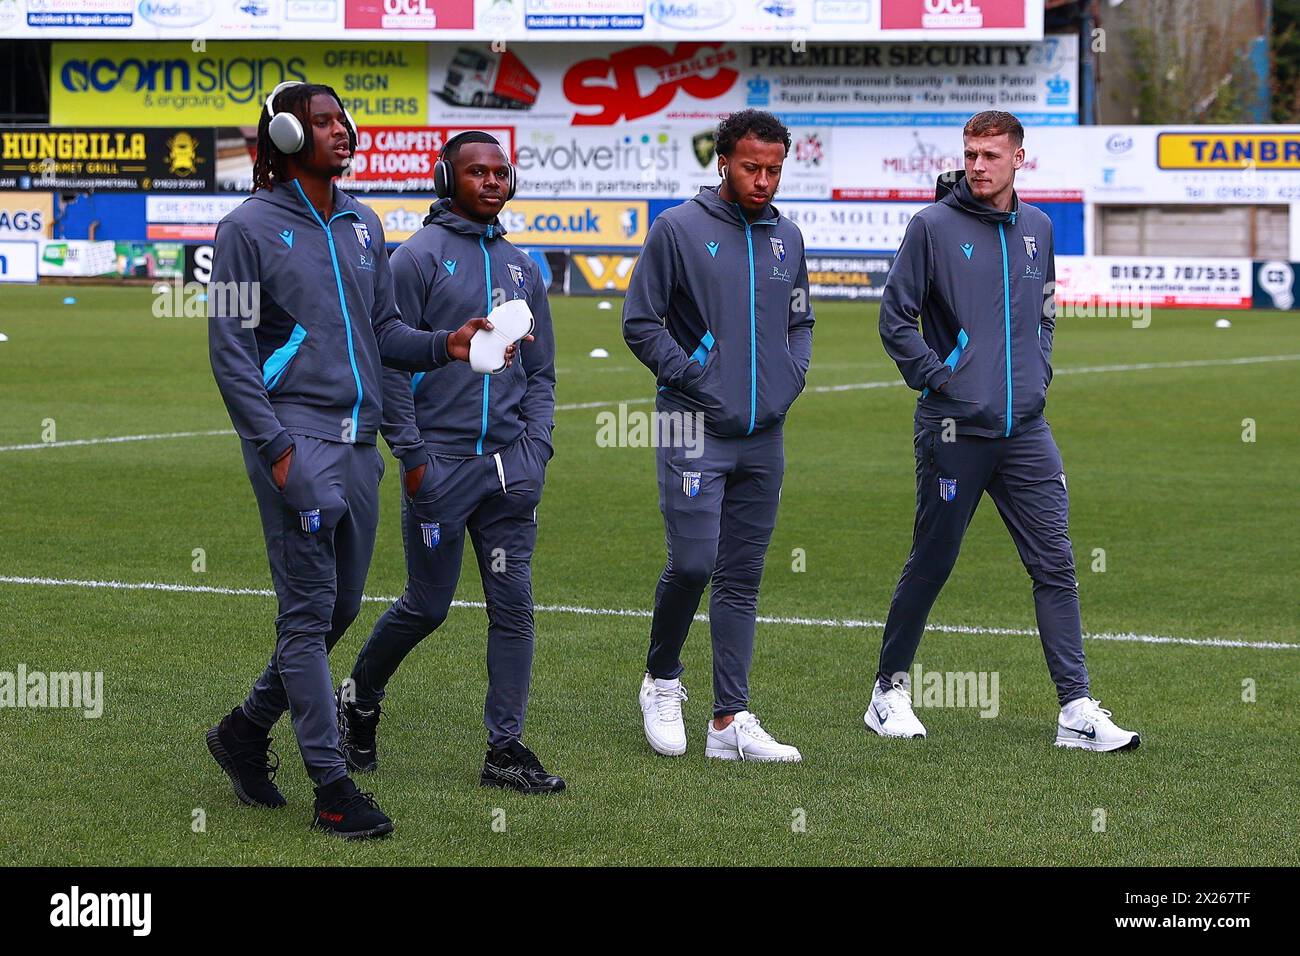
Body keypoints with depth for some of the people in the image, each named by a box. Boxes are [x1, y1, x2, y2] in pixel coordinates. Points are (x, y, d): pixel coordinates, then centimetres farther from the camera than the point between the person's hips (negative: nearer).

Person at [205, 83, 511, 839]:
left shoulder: (362, 226, 15)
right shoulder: (251, 229, -5)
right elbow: (231, 349, -7)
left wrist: (444, 345, -1)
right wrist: (274, 447, -14)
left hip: (358, 442, 7)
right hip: (296, 439, -7)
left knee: (340, 608, 11)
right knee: (310, 611, -7)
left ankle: (247, 732, 29)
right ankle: (332, 787, -5)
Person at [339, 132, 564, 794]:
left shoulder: (521, 268, 14)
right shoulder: (418, 257, -4)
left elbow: (540, 372, 17)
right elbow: (392, 365, -6)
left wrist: (535, 451, 3)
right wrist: (415, 460, -11)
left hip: (509, 462, 5)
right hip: (440, 460, -5)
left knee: (513, 604, -1)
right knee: (427, 606, 2)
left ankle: (506, 750, 2)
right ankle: (359, 702, 27)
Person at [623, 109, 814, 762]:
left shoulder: (787, 238, 12)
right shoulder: (678, 230, -4)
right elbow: (640, 322, -4)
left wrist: (790, 381, 6)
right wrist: (694, 379, -10)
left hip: (765, 438, 5)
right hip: (696, 431, -5)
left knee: (741, 580, 5)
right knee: (692, 564, -12)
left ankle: (730, 720, 6)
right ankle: (661, 683, 13)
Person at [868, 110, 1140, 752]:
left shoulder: (1036, 229, 10)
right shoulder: (934, 226, -5)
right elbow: (895, 319, -3)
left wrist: (1038, 371, 11)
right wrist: (937, 378, -8)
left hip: (1026, 429, 4)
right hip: (954, 430, -4)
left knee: (1055, 565, -1)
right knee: (930, 565, 5)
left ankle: (1077, 711, -1)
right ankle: (890, 689, 22)